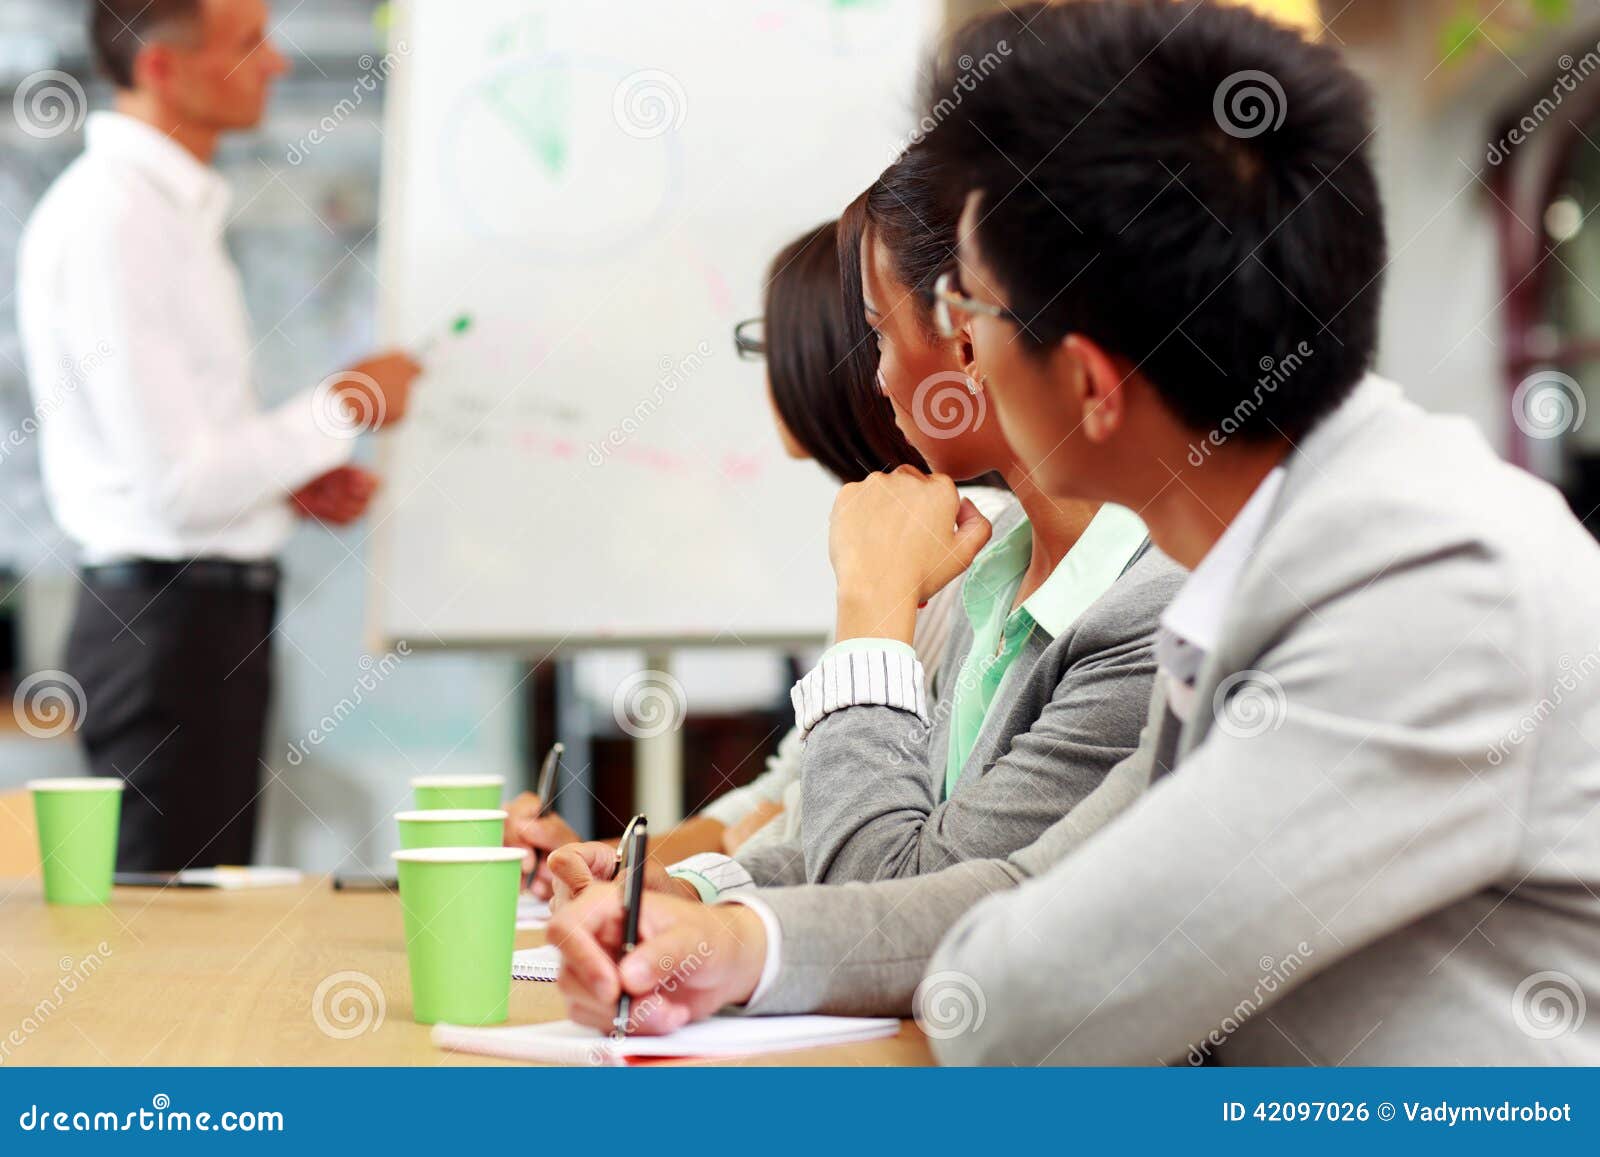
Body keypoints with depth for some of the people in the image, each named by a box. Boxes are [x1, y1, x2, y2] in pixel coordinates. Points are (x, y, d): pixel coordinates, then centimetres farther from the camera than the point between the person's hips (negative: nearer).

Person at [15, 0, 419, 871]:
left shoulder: (176, 204, 13)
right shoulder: (111, 220, -18)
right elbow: (178, 486, -21)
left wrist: (291, 480, 8)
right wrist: (345, 407, -10)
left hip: (216, 610, 10)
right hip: (168, 624, -10)